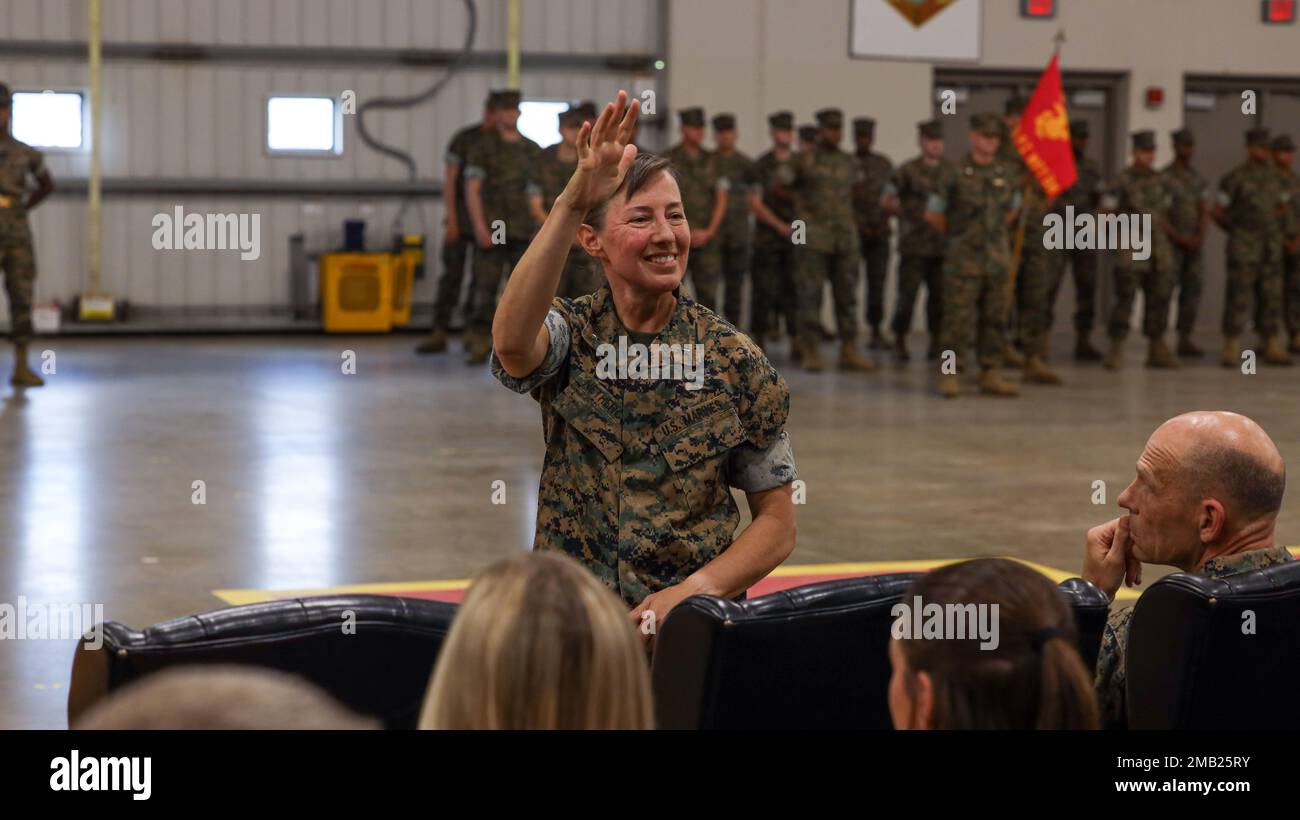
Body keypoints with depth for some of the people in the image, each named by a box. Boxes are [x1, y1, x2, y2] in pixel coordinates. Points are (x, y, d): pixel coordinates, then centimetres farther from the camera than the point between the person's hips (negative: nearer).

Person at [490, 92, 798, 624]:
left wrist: (692, 591, -10)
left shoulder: (733, 359, 3)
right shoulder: (572, 333, 1)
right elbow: (512, 343, -25)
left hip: (694, 622, 1)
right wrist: (570, 204, -34)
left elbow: (777, 524, 7)